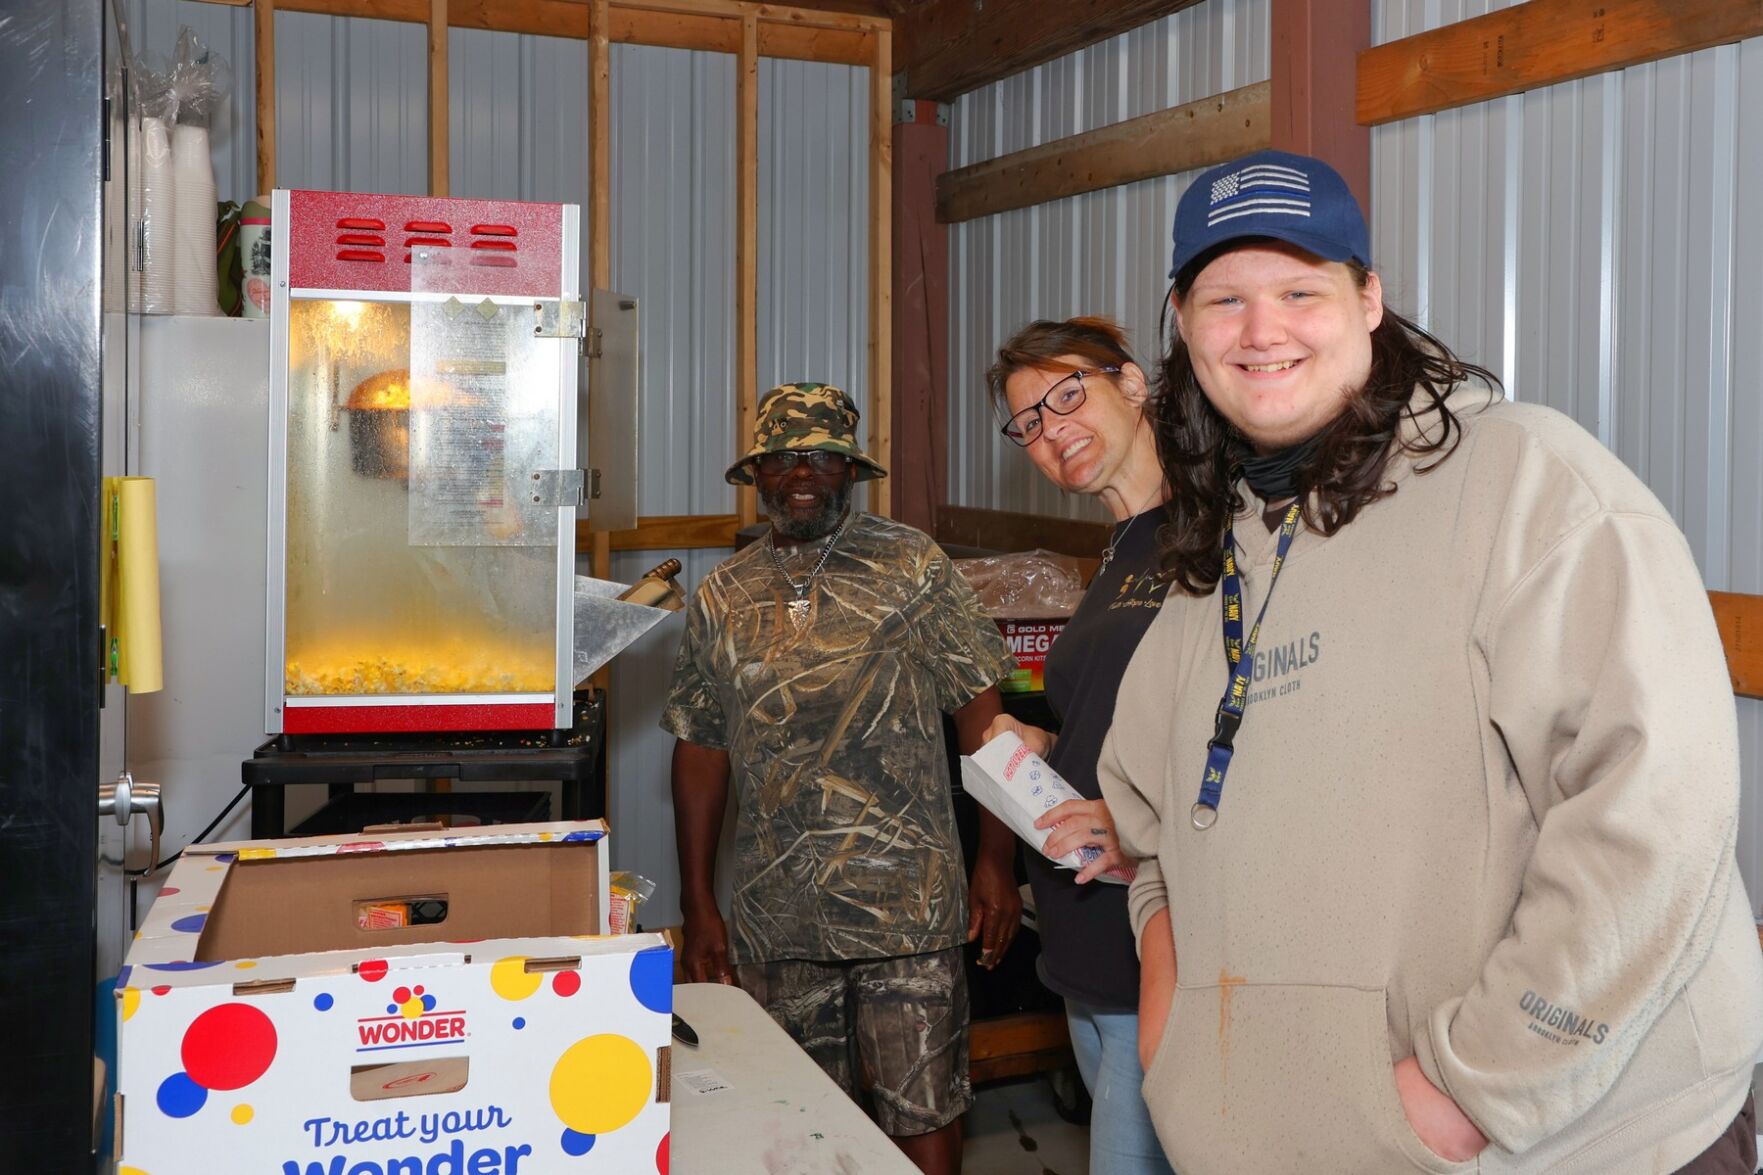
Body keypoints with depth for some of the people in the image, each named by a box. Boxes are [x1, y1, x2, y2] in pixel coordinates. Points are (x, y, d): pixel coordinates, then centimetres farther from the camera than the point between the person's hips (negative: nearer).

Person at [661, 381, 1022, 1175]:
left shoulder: (912, 567, -1)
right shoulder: (721, 598, 9)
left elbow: (980, 712, -2)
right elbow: (700, 751, 11)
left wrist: (995, 864, -7)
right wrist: (698, 908, 9)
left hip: (907, 906, -3)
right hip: (775, 920, 4)